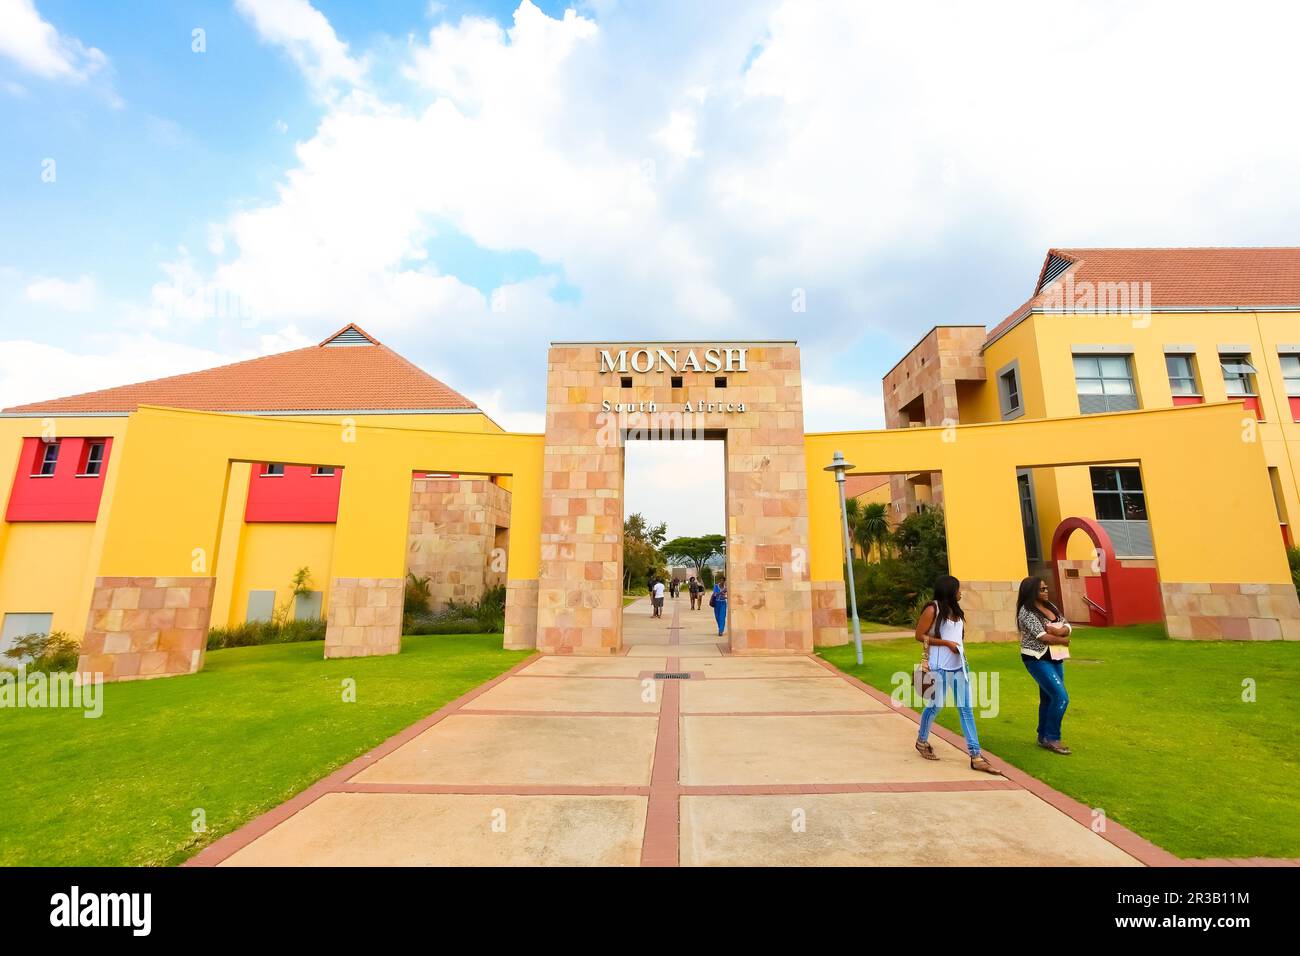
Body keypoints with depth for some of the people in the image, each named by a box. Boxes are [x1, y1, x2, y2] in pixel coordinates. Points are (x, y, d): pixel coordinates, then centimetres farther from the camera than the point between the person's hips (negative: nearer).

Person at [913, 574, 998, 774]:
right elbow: (919, 635, -12)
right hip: (940, 667, -7)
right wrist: (946, 643, -16)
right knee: (935, 706, 6)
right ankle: (922, 741, 28)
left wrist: (960, 647, 9)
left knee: (966, 709, 4)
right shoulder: (932, 610, -11)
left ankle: (975, 756, 7)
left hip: (959, 665, 7)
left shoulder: (957, 610, 11)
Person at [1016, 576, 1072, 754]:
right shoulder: (1026, 611, -16)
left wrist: (1057, 631, -16)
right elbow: (1042, 637, -20)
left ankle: (1044, 737, 23)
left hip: (1055, 658, 8)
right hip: (1037, 659, -8)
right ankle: (1052, 738, 1)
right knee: (1061, 697, -11)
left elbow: (1068, 627, 5)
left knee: (1048, 698, 12)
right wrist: (1063, 640, -4)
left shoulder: (1050, 606, 9)